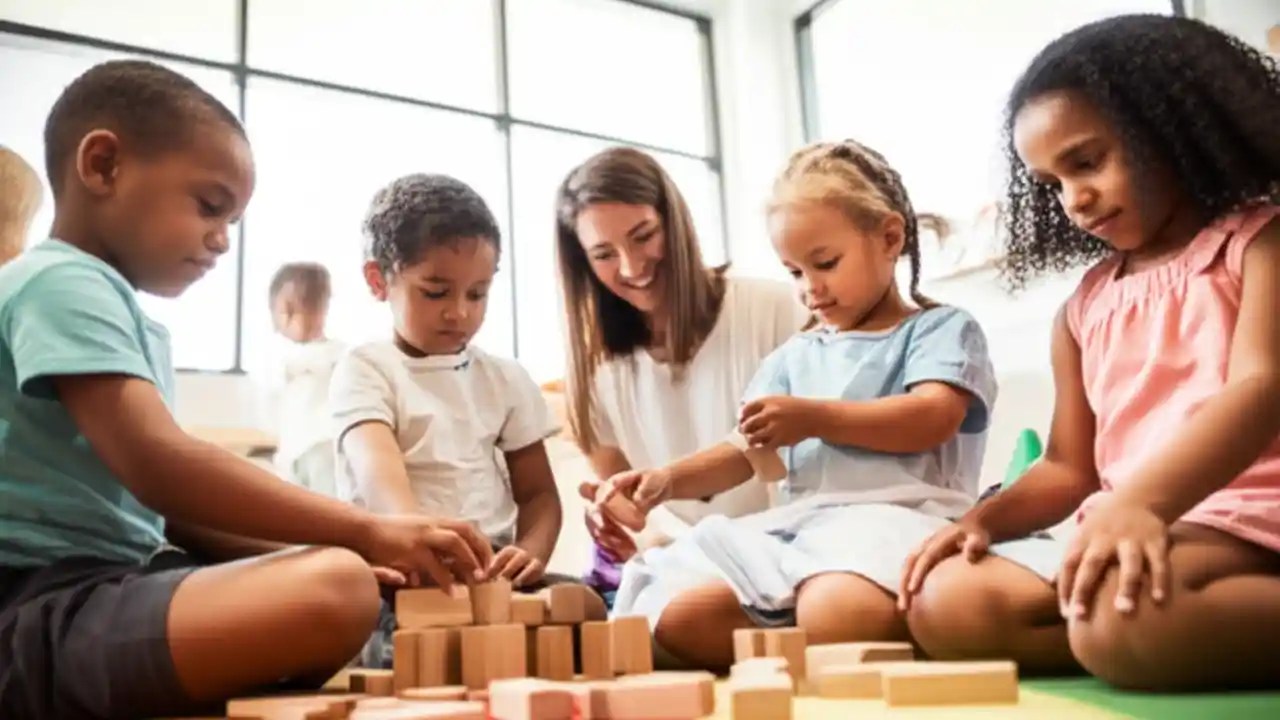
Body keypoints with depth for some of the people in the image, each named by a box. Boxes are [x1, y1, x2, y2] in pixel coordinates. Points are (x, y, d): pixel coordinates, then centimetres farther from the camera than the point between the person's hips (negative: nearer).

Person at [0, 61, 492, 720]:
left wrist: (329, 550, 7)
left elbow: (168, 507, 21)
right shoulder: (63, 284, -9)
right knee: (333, 593, -33)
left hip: (106, 589, 10)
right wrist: (365, 531, -21)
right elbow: (157, 467, -24)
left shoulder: (129, 317, 21)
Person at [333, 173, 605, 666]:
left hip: (492, 571, 5)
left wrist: (530, 554, -11)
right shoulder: (365, 370, 0)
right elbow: (377, 463, -21)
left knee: (585, 606, -24)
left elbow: (538, 492, 14)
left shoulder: (506, 379, 14)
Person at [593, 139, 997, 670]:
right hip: (795, 523, 6)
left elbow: (932, 420, -9)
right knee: (678, 616, -20)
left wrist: (815, 418, -16)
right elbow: (744, 453, 19)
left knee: (835, 616, -39)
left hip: (894, 515, -5)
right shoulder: (795, 356, 26)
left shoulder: (941, 328, 10)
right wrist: (669, 479, 0)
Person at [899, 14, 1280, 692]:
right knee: (946, 603, -16)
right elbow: (1069, 467, 19)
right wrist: (983, 518, -2)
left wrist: (1140, 502, -33)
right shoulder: (1085, 305, 18)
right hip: (1126, 529, 7)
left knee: (1121, 617, -38)